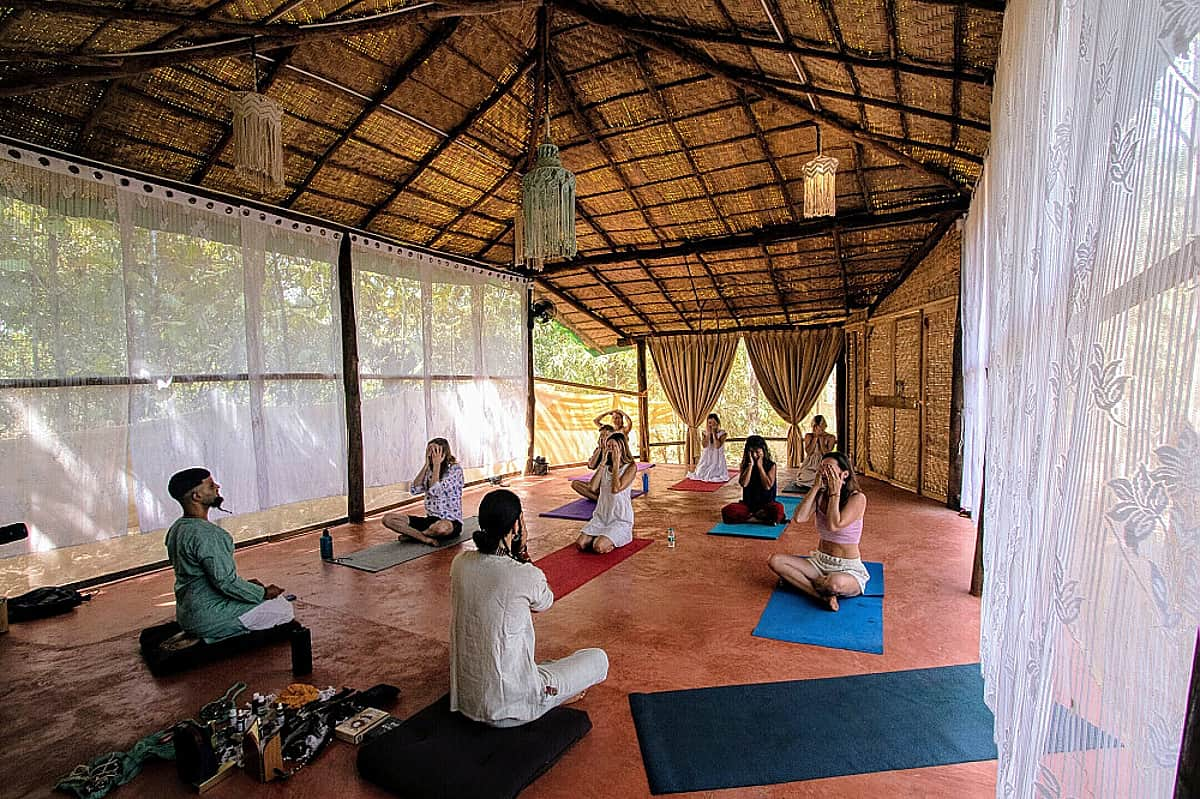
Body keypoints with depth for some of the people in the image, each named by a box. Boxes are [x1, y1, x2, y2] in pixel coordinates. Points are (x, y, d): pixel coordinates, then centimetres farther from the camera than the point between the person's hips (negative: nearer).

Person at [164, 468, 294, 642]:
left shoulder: (176, 529, 7)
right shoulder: (207, 534, -25)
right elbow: (226, 581, -25)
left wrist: (246, 585, 12)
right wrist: (263, 593, -10)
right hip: (208, 619, -10)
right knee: (284, 609, -4)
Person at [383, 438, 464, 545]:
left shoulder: (455, 469, -8)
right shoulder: (430, 470, 11)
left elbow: (434, 491, -19)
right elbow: (415, 489, -4)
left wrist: (437, 465, -12)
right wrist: (427, 465, -3)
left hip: (451, 522, -6)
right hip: (430, 519, 6)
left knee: (441, 527, -43)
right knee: (388, 518, -9)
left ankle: (411, 534, -11)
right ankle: (426, 538, -21)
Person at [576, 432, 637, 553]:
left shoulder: (631, 467, -8)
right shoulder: (605, 467, 8)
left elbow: (616, 488, -23)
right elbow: (592, 487, -8)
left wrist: (616, 463, -15)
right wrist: (603, 463, -8)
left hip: (620, 519, -5)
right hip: (601, 516, 5)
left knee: (598, 547, -24)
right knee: (580, 544, -13)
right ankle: (604, 536, 14)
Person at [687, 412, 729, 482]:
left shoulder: (722, 433, -5)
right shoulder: (704, 433, 4)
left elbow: (717, 446, -20)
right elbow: (705, 445, -13)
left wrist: (714, 433, -17)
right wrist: (708, 433, -13)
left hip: (717, 459, -2)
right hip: (707, 458, 3)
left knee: (716, 474, -25)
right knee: (700, 474, -14)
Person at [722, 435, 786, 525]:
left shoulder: (771, 465, -1)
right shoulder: (745, 465, 4)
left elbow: (768, 486, -14)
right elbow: (744, 483, -12)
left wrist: (760, 466, -11)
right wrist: (751, 465, -12)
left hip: (766, 503, -2)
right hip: (748, 504, 2)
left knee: (778, 509, -37)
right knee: (727, 511, -26)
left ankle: (748, 517, -20)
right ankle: (762, 519, -25)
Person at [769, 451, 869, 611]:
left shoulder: (857, 498, -13)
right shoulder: (821, 495, 2)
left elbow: (833, 525, -28)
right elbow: (799, 518, -17)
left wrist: (835, 492, -19)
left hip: (848, 569, -6)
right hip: (819, 562, 6)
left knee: (835, 582, -42)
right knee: (775, 561, -16)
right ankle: (824, 596, -20)